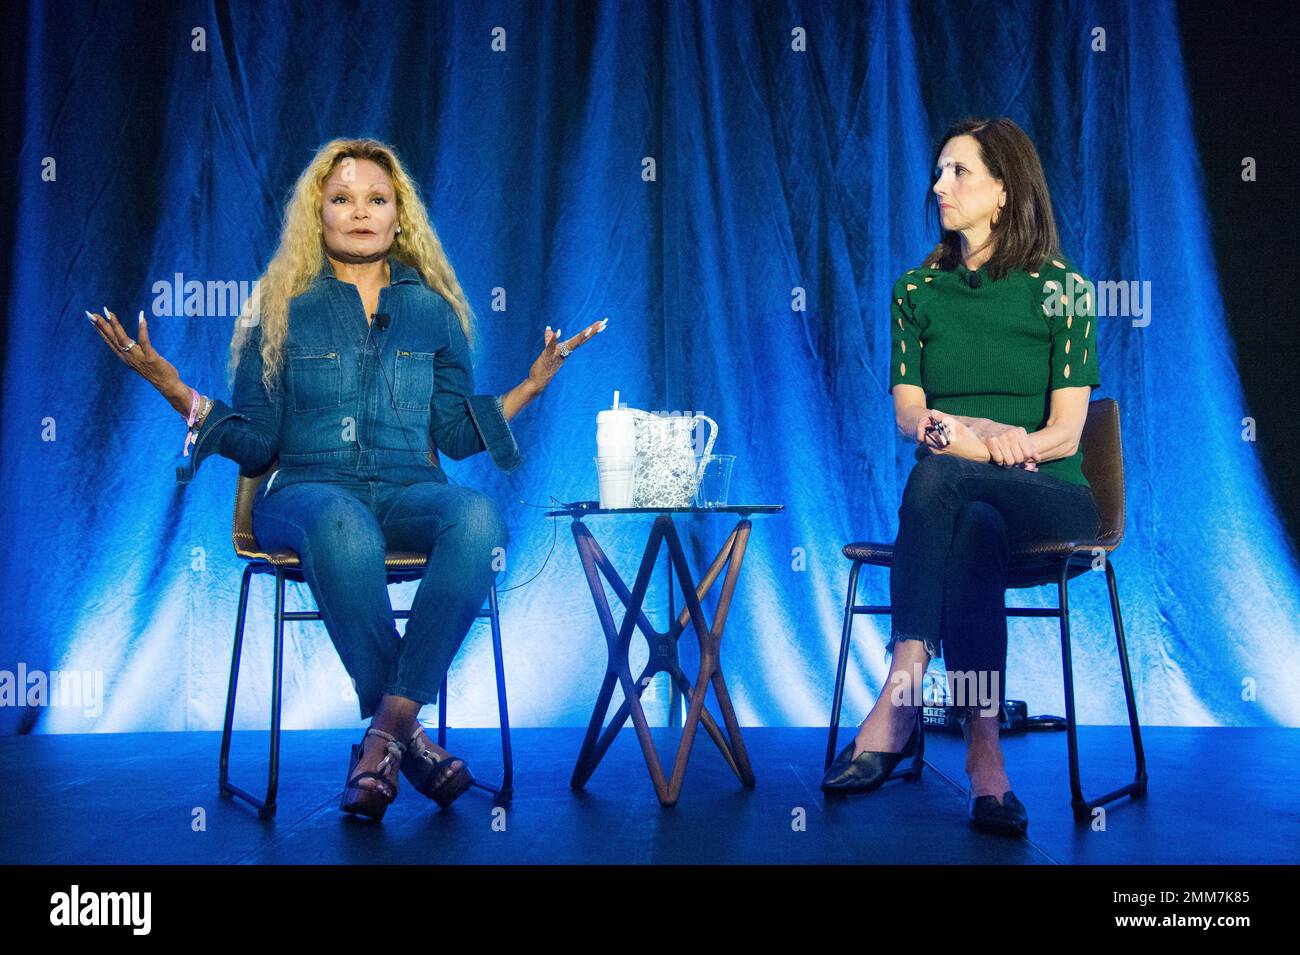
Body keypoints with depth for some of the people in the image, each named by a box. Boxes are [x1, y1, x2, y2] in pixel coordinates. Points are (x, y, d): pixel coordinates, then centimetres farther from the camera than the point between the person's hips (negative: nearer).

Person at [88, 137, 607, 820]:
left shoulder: (433, 311, 17)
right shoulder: (283, 309, 12)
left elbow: (458, 436, 14)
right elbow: (257, 444, 7)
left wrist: (533, 383, 8)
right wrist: (173, 388, -3)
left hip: (410, 492, 2)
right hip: (307, 489, -1)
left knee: (477, 517, -36)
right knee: (342, 526, -41)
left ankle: (384, 731, -34)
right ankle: (407, 735, -29)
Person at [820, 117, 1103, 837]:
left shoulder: (1061, 288, 3)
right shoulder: (917, 290, 13)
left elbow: (1064, 431, -5)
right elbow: (908, 416, 4)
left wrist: (957, 435, -19)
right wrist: (988, 434, -16)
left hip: (1050, 498, -2)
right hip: (957, 500, 2)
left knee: (941, 480, -35)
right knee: (972, 530, -36)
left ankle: (897, 707, -39)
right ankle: (985, 766, -43)